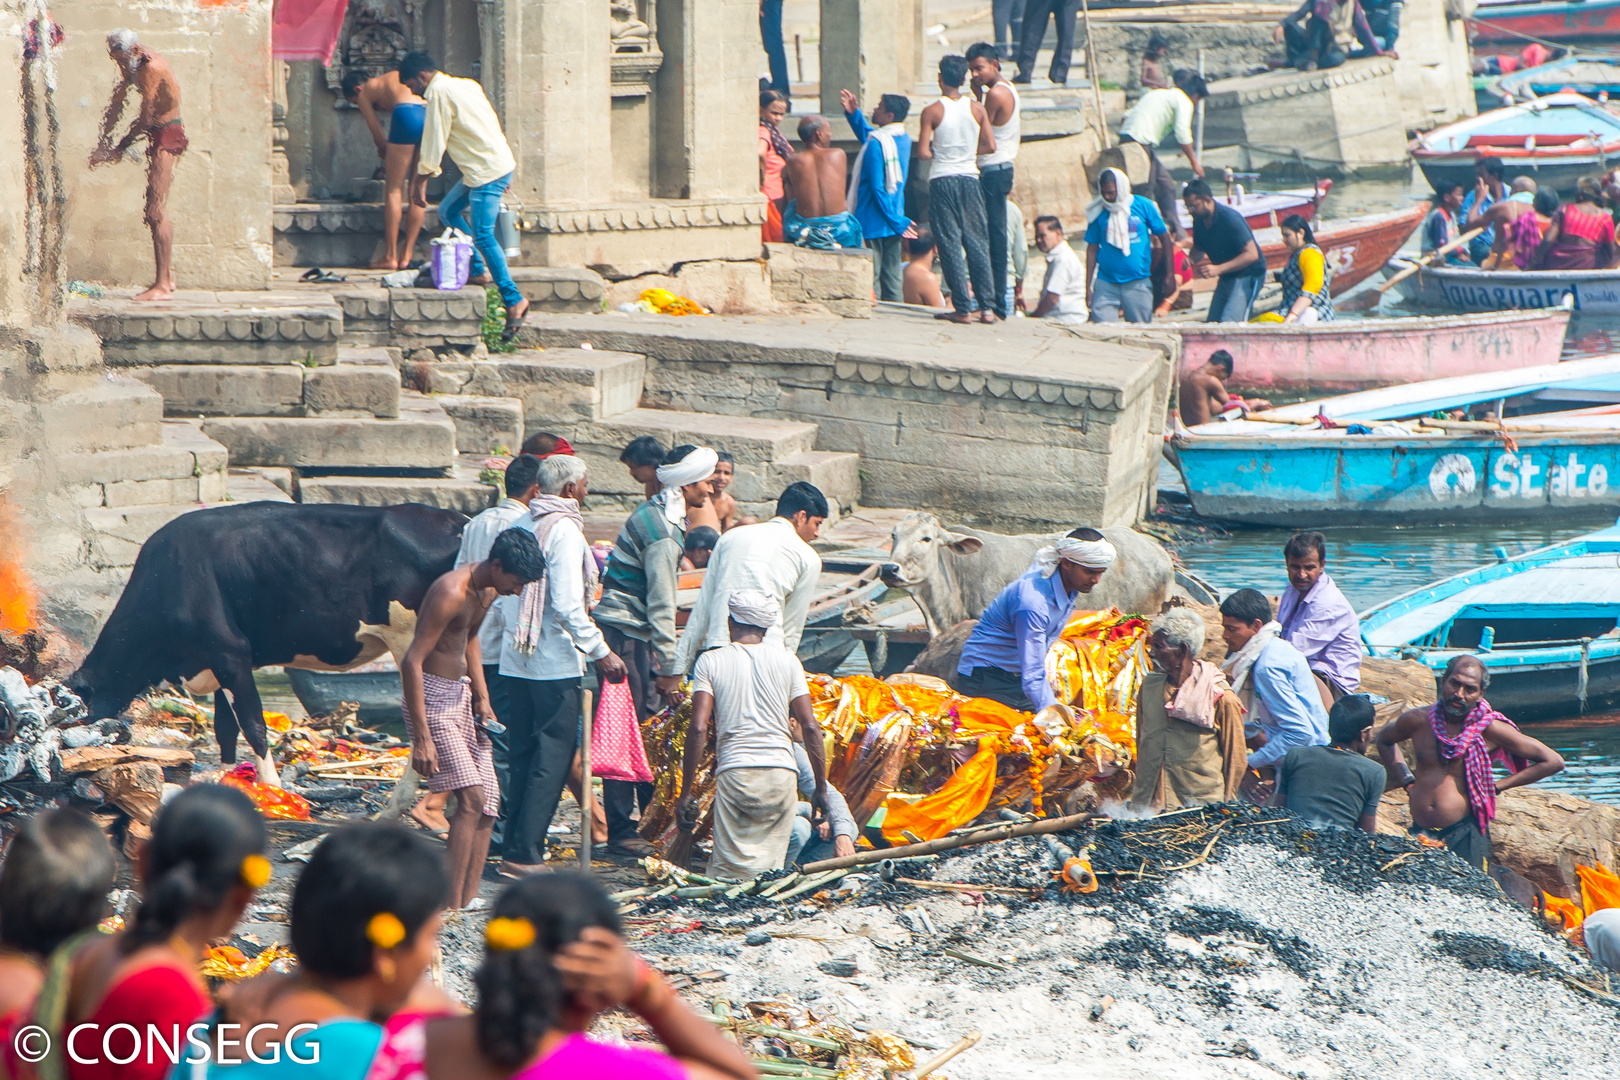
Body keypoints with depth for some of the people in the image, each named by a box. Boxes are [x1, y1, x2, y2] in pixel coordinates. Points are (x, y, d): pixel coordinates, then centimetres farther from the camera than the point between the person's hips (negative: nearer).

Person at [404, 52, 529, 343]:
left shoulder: (438, 92, -12)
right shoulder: (466, 85, 16)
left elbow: (434, 141, -13)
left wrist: (421, 182, -7)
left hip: (488, 171, -10)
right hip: (496, 163, 10)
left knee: (483, 235, -12)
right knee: (448, 210, 19)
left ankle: (513, 299, -12)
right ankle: (479, 270, 20)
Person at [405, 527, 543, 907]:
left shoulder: (487, 591, 5)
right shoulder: (451, 593, -24)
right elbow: (412, 661, -26)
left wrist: (482, 698, 17)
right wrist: (422, 737, -28)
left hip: (461, 694, 9)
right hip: (432, 698, -9)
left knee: (489, 799, 5)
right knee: (472, 796, -17)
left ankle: (468, 902, 8)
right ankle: (452, 906, -15)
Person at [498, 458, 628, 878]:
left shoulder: (524, 525, 10)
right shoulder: (564, 530, -14)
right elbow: (567, 604, -20)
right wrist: (600, 651, -15)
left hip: (517, 658, 8)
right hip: (555, 662, -8)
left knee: (524, 753, 14)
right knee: (553, 757, -4)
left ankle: (516, 847, 16)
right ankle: (524, 854, -8)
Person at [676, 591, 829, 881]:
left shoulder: (710, 661, 6)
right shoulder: (786, 660, 11)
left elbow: (699, 729, -3)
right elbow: (810, 727, 6)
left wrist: (686, 793, 0)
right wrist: (821, 787, 13)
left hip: (734, 771, -2)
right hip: (781, 773, 2)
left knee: (729, 872, -4)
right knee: (770, 870, 7)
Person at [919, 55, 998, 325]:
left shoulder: (932, 112, -8)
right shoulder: (977, 109, 1)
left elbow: (922, 152, -12)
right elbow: (990, 146, 2)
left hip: (942, 179, -3)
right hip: (970, 177, 3)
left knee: (950, 244, 1)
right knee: (976, 242, 8)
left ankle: (962, 309, -2)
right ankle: (986, 307, 4)